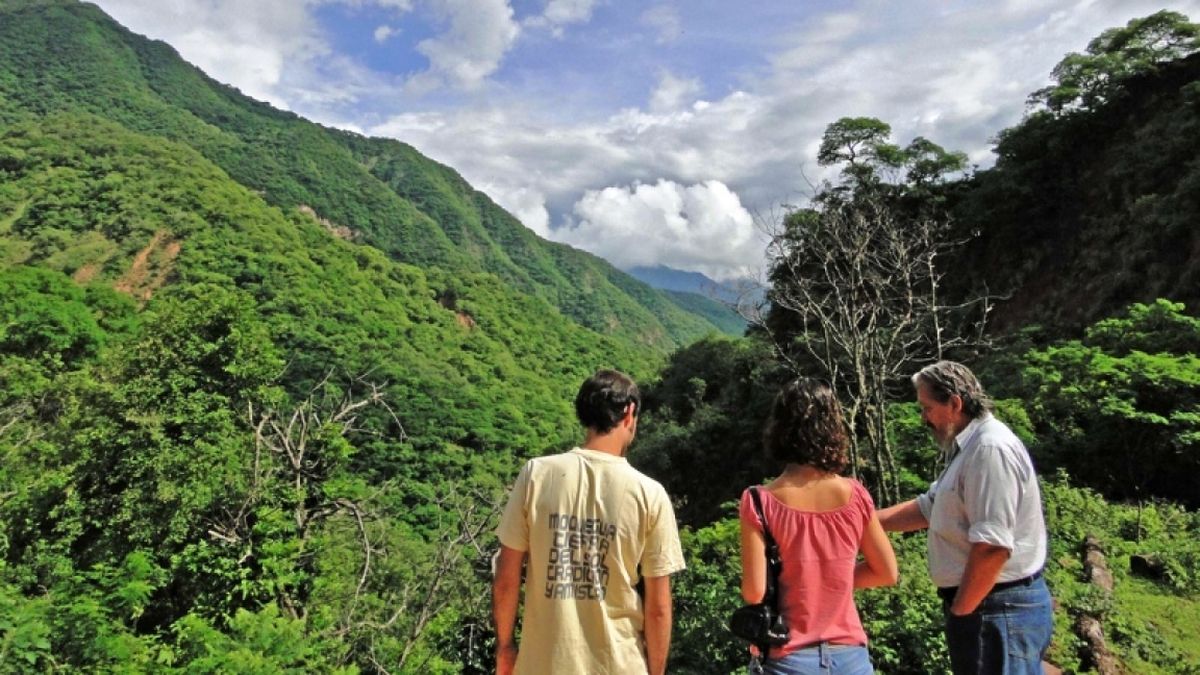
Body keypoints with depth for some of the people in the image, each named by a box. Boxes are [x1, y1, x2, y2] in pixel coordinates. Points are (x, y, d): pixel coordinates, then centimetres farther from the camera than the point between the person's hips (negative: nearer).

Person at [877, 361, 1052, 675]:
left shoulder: (991, 448, -21)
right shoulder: (969, 448, 13)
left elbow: (992, 547, -27)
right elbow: (927, 508, 18)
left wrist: (958, 611, -17)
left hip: (999, 610, -10)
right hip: (984, 604, 10)